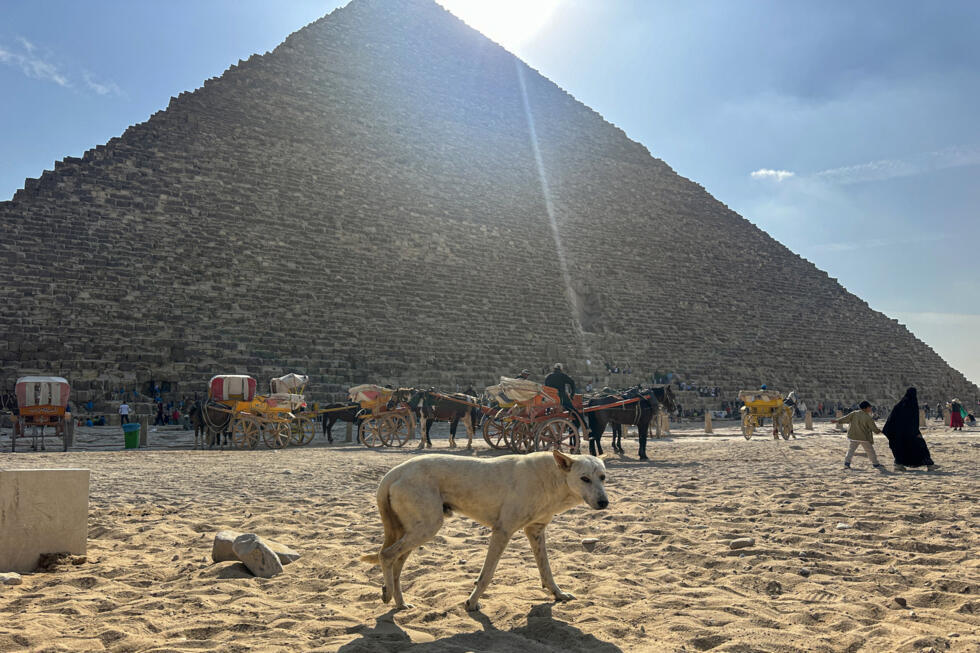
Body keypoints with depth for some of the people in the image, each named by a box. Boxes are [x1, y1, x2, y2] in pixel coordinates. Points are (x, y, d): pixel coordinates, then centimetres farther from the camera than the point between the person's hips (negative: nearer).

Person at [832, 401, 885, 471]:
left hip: (853, 437, 3)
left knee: (851, 450, 11)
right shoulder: (868, 418, -14)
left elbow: (846, 418, -4)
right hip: (864, 438, -3)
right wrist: (878, 431, 15)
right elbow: (874, 428, -5)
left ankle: (847, 463, 3)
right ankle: (876, 464, 16)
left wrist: (837, 421, 4)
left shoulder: (854, 413, -5)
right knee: (870, 451, 10)